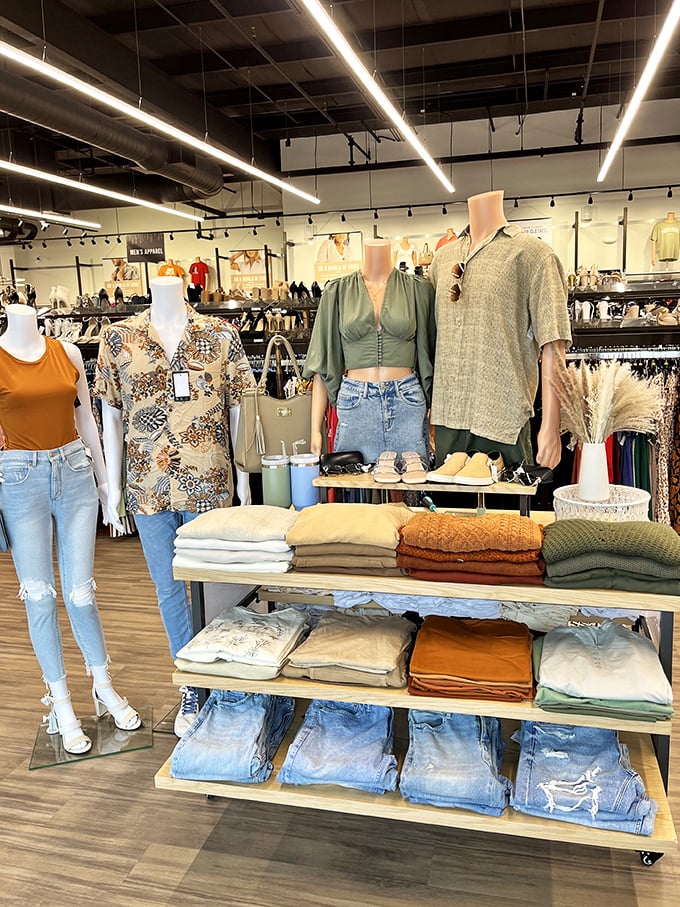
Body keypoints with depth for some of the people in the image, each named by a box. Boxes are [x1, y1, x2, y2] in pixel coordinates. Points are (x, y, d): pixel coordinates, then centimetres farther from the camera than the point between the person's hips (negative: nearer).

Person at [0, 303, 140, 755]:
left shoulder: (68, 353, 5)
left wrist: (106, 484, 12)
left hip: (74, 471, 2)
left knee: (80, 593, 5)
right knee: (40, 597, 6)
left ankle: (104, 685, 28)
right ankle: (62, 704, 23)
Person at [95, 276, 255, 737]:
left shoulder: (220, 334, 0)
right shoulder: (118, 338, 3)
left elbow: (237, 407, 4)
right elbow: (111, 415, 6)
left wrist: (243, 473, 1)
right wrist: (113, 486, 6)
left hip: (208, 482, -1)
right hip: (148, 486, 2)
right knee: (169, 589, 10)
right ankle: (191, 689, 28)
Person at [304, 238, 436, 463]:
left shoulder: (417, 289, 7)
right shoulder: (338, 291, 7)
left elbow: (430, 357, 8)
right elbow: (323, 363, 6)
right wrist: (316, 429, 1)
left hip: (407, 403, 0)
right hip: (355, 404, 0)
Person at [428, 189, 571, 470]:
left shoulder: (532, 253, -2)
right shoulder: (443, 257, 15)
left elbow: (552, 345, -8)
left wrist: (550, 425, -15)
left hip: (503, 422, -5)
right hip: (447, 419, 5)